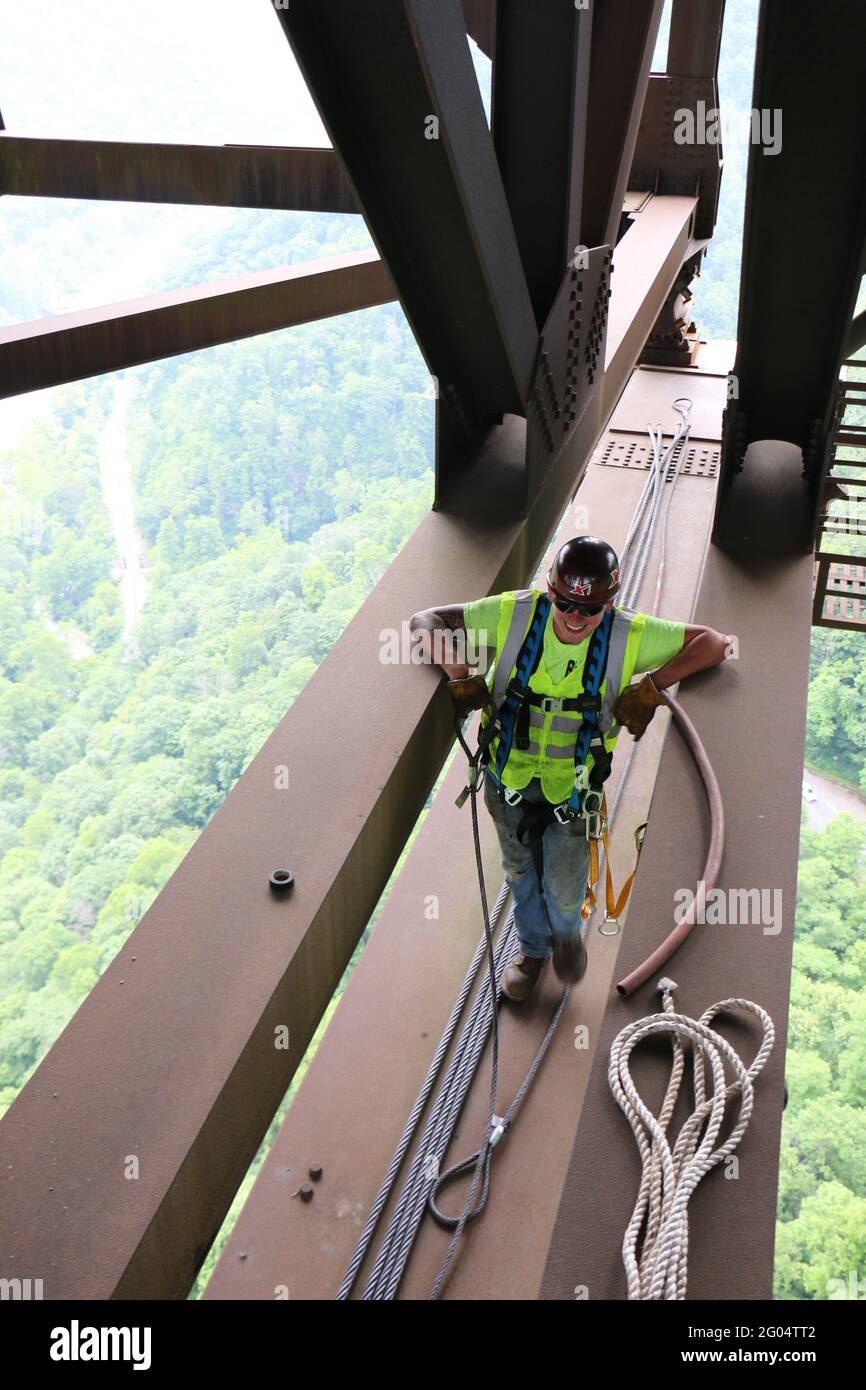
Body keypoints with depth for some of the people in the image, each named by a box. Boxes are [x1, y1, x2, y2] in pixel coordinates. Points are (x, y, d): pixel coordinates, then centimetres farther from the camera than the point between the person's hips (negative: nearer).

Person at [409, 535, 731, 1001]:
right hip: (508, 775, 1)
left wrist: (653, 683, -25)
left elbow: (715, 642, -13)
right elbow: (426, 621, -13)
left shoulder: (631, 635, -20)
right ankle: (532, 947, 54)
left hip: (574, 787, -1)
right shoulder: (513, 613, -22)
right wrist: (457, 673, -30)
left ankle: (568, 932, 51)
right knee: (520, 872, 22)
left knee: (563, 887, 12)